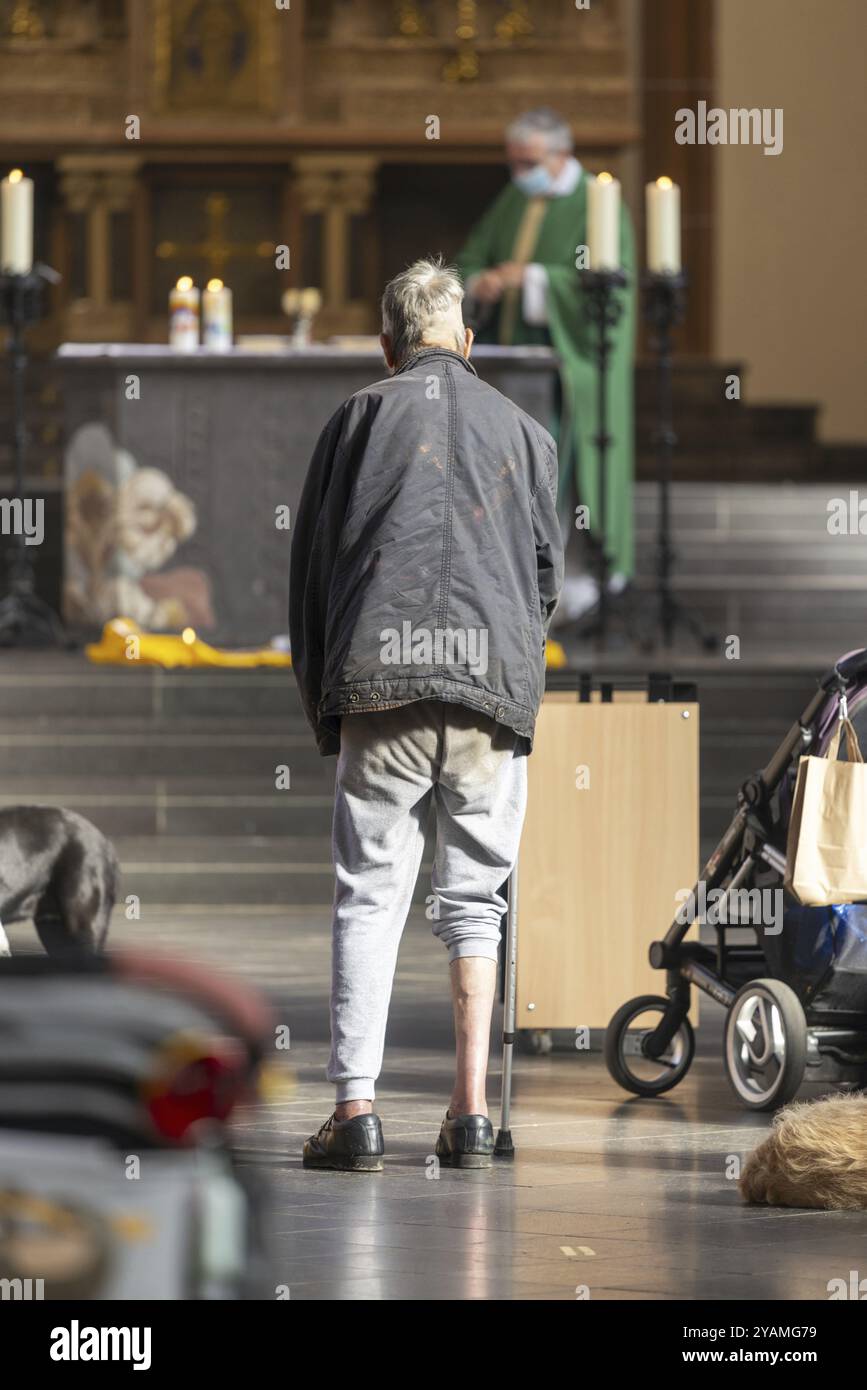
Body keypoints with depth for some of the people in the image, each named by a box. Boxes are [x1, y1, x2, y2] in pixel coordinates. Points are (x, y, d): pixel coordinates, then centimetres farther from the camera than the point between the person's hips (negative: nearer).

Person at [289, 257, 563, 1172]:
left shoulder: (359, 418, 10)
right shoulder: (522, 431, 16)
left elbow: (310, 571, 11)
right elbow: (548, 576, 18)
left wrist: (319, 700, 19)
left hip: (380, 687, -2)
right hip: (495, 687, 2)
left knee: (369, 896, -1)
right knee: (475, 901, 8)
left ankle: (355, 1107, -10)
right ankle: (471, 1112, 1)